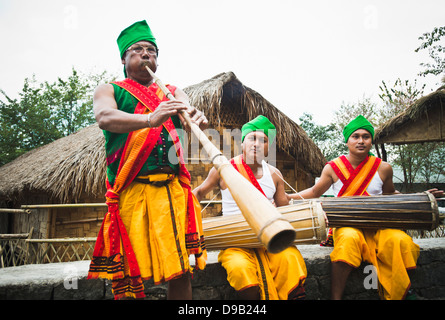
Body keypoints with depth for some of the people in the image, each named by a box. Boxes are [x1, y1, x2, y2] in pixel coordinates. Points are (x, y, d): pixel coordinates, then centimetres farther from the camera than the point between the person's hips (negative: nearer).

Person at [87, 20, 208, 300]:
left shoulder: (172, 93, 22)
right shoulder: (110, 90, 12)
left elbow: (190, 117, 3)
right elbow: (105, 118, -11)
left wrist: (197, 118, -23)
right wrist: (150, 119, -29)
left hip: (173, 189, 3)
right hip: (131, 190, -2)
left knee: (181, 270, 1)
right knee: (129, 275, -2)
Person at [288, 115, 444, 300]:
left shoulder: (383, 168, 5)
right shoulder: (333, 168, 1)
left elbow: (389, 193, 22)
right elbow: (315, 192, 12)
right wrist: (285, 197, 1)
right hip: (345, 224, -2)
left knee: (401, 241, -30)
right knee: (349, 239, -38)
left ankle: (396, 296, -16)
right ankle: (335, 297, -31)